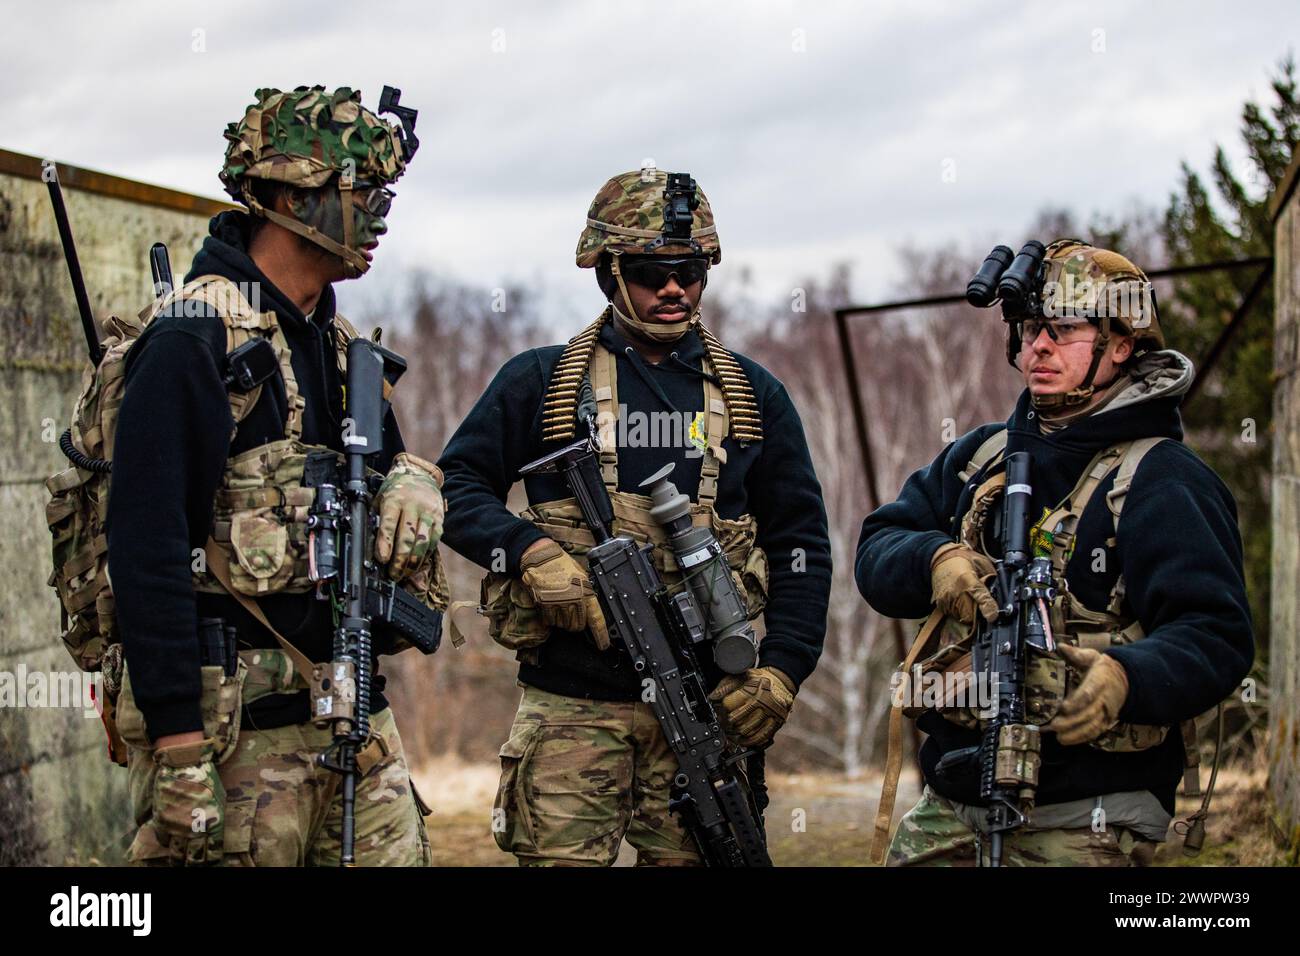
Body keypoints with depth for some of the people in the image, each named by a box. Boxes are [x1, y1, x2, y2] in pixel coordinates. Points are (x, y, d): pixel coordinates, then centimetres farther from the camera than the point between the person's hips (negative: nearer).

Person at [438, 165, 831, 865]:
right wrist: (532, 554, -13)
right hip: (570, 702, -2)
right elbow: (456, 486, 5)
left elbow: (799, 542, 14)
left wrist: (781, 669, 2)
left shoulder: (752, 395, 12)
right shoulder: (541, 381, 6)